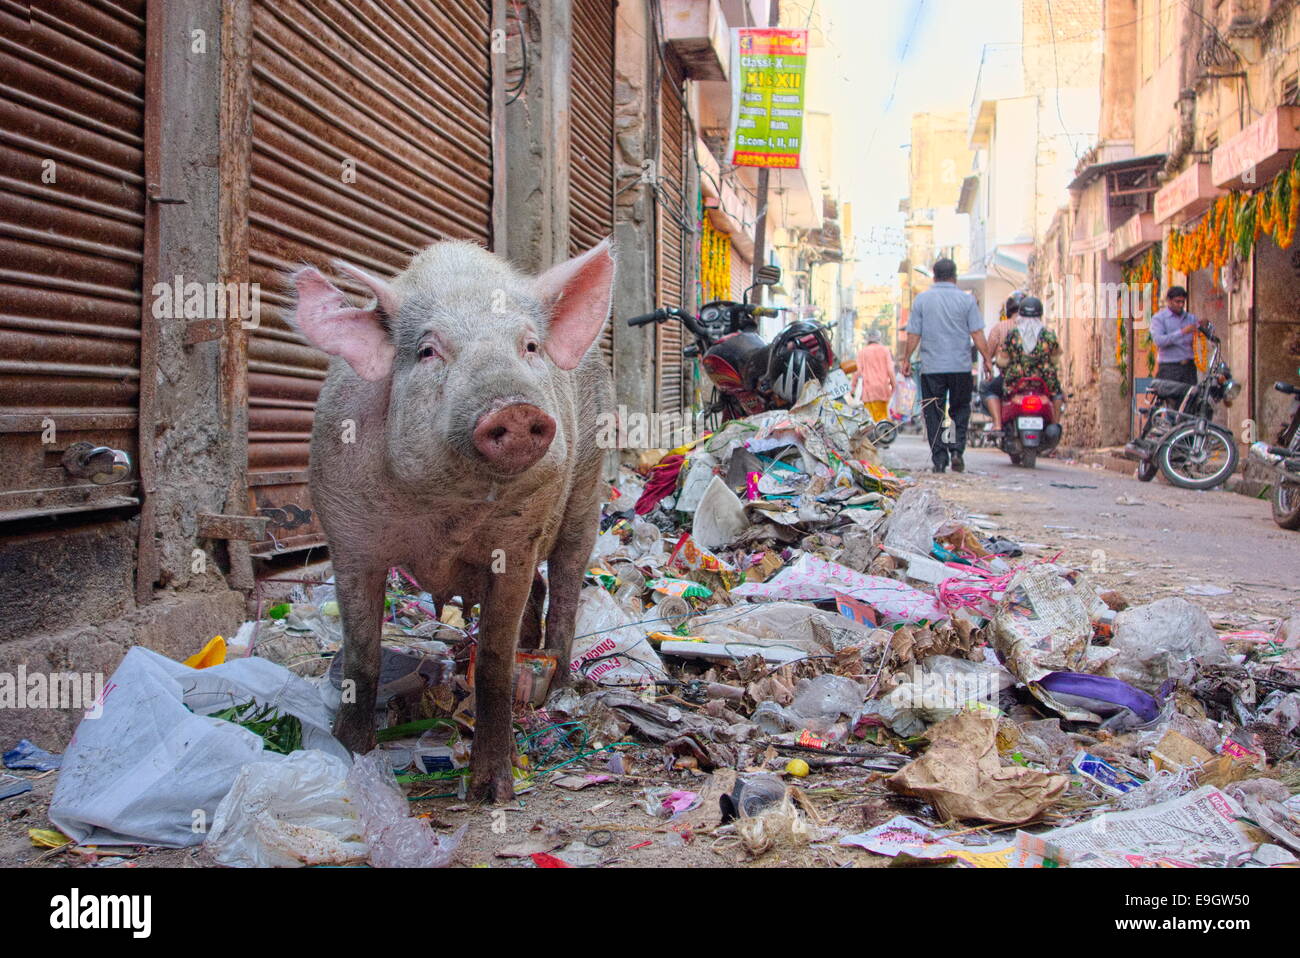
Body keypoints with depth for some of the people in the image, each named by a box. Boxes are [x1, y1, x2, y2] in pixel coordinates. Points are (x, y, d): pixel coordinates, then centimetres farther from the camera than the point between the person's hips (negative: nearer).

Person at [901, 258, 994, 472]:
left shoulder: (922, 300, 2)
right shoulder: (966, 300, 1)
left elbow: (913, 334, 1)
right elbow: (977, 334, -2)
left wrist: (906, 359, 10)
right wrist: (987, 359, 5)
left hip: (931, 367, 0)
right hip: (961, 367, 0)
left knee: (934, 414, 5)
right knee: (960, 410, 14)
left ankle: (939, 459, 1)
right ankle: (957, 449, -1)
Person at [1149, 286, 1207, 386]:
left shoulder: (1190, 318, 15)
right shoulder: (1158, 318, 2)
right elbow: (1159, 340, -13)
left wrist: (1203, 327, -12)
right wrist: (1182, 332, -20)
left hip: (1189, 367, 4)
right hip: (1169, 368, -4)